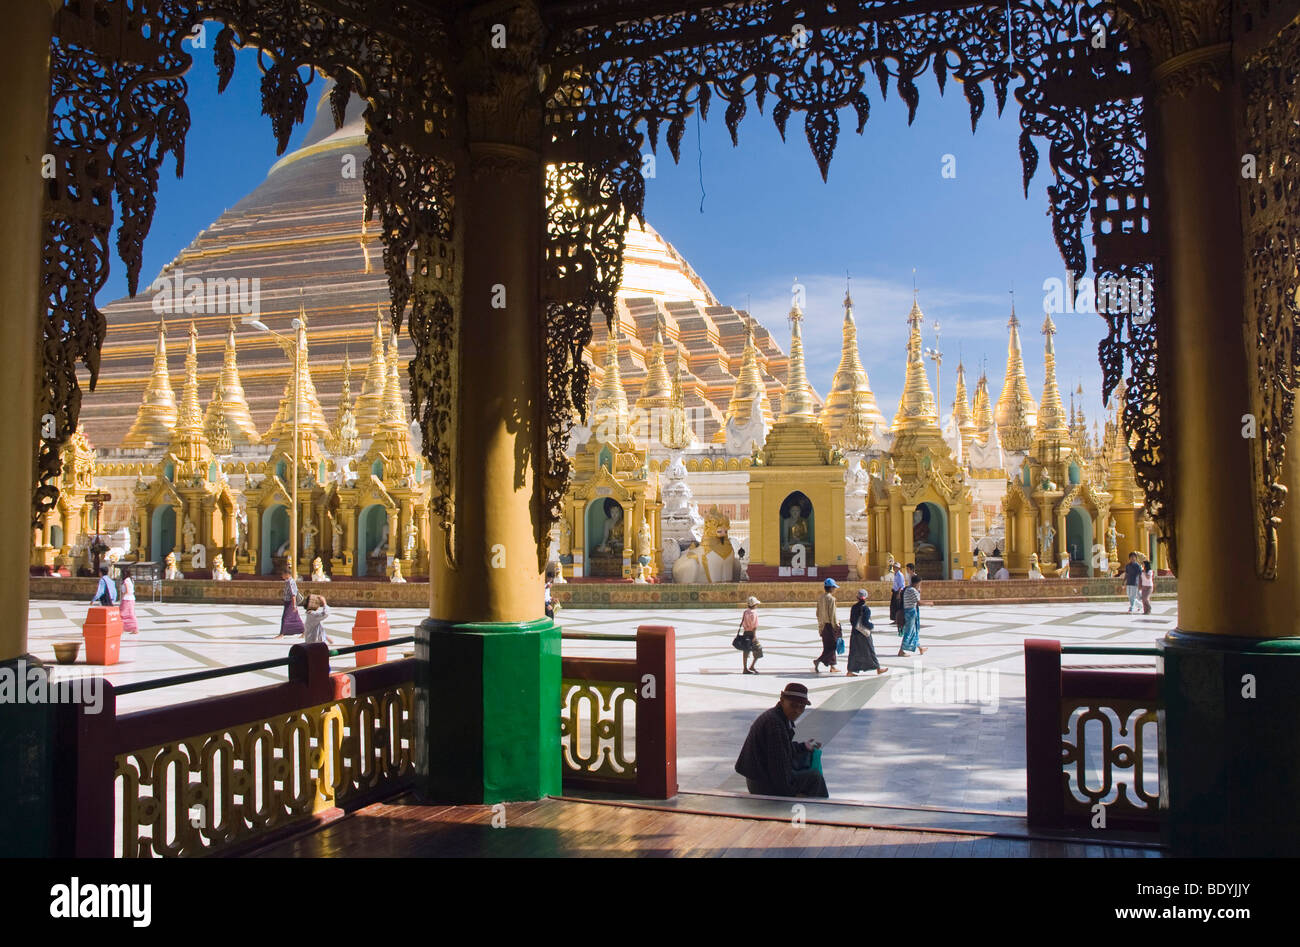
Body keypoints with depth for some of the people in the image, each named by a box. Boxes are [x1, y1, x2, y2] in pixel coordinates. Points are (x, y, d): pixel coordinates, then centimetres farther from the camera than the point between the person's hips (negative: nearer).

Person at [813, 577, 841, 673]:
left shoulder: (820, 599, 8)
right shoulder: (831, 599, -16)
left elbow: (818, 614, 13)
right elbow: (832, 614, -18)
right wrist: (836, 626, -13)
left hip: (823, 625, 8)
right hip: (830, 625, -8)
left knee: (827, 646, 14)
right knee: (832, 646, -3)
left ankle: (832, 666, 20)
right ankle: (818, 661, -17)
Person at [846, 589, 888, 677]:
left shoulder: (854, 607, 4)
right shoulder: (865, 609, -16)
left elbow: (851, 620, 9)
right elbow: (865, 622, -19)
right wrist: (872, 627, -3)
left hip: (854, 632, 6)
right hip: (864, 633, -6)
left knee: (854, 652, 8)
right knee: (870, 651, 6)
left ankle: (850, 671, 5)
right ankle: (878, 669, 17)